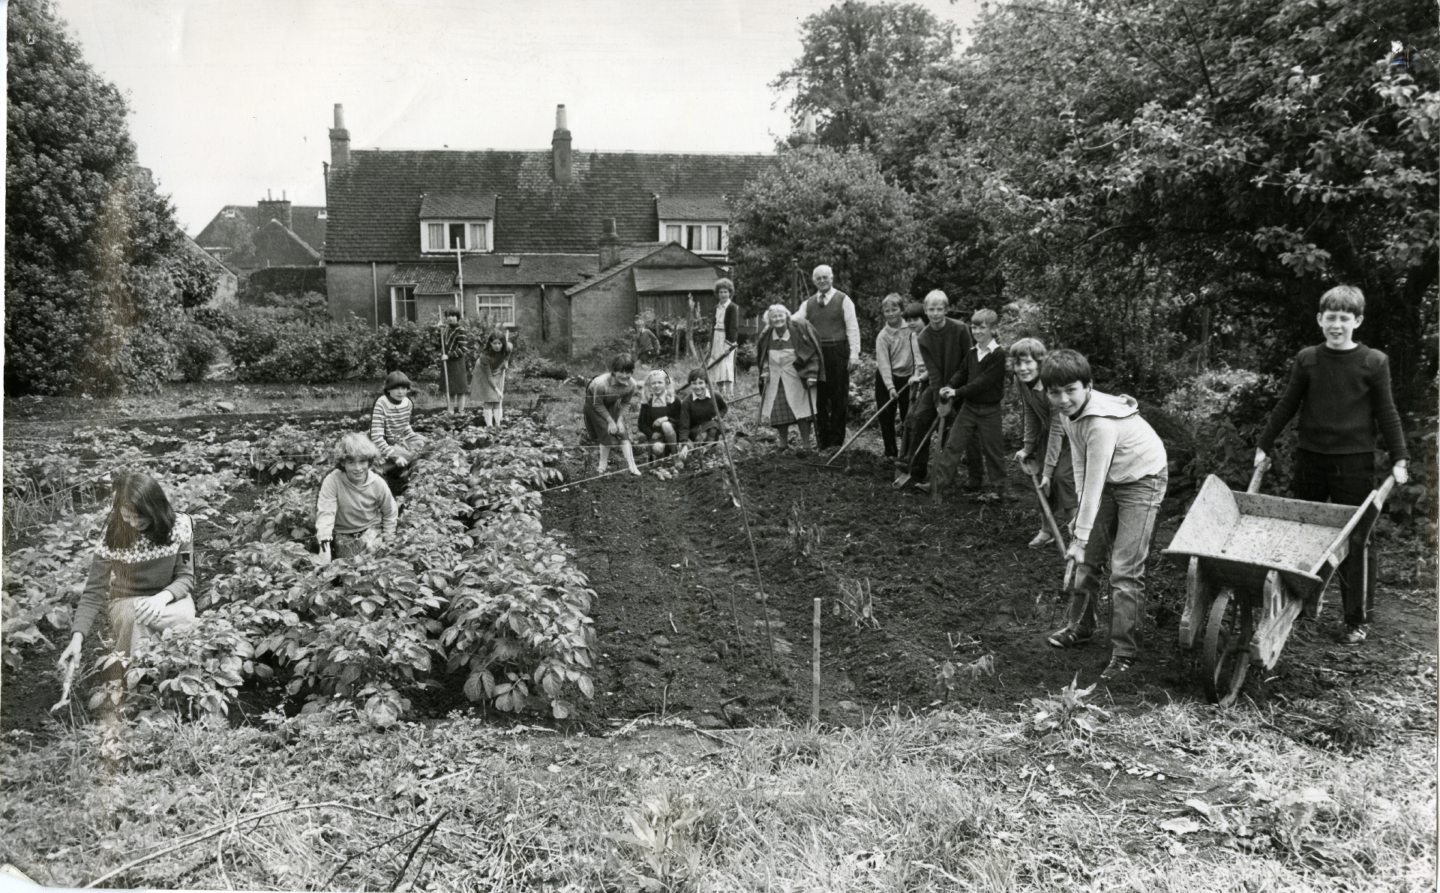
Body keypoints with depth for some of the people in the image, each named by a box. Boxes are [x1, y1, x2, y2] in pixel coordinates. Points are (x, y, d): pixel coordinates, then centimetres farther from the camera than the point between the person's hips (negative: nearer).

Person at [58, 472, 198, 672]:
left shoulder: (179, 525, -15)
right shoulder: (113, 536, -16)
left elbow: (185, 577, -8)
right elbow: (94, 593, -13)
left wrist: (164, 597, -30)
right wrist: (77, 638, -25)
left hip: (168, 599, 0)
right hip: (126, 602, 0)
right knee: (134, 617, -36)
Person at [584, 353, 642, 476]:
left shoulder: (631, 384, -29)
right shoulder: (601, 383, -41)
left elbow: (625, 403, -10)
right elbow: (598, 405, -25)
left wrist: (620, 419, -18)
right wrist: (610, 421, -23)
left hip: (612, 404, 4)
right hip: (594, 401, -4)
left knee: (622, 431, -6)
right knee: (606, 432, -10)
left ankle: (631, 466, -6)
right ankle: (603, 465, 7)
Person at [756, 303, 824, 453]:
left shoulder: (798, 330, -11)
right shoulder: (767, 335, 3)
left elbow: (812, 353, -9)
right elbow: (763, 357, 19)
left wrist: (811, 375, -14)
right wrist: (765, 372, 6)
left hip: (796, 377, -4)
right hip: (775, 380, 4)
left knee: (801, 411, -6)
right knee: (778, 412, 3)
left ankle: (807, 444, 2)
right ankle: (783, 444, 15)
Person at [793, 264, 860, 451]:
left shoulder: (843, 300, 3)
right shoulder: (808, 303, 13)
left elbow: (852, 328, -1)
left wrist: (854, 353, -9)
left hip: (837, 352, -3)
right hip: (815, 354, 3)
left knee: (838, 397, 0)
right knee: (818, 398, 5)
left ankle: (836, 441, 7)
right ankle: (822, 440, 13)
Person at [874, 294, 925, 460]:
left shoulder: (912, 328, -4)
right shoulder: (882, 336, -9)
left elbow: (917, 351, -11)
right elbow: (884, 363, -15)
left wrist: (918, 372, -27)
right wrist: (890, 387, -23)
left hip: (907, 378, 1)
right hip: (887, 379, -1)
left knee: (909, 417, 3)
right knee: (886, 416, 2)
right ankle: (891, 453, 14)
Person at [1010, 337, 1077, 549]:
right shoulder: (1021, 383, -15)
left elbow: (1057, 430, -34)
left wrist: (1048, 470, -32)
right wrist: (1028, 448, 2)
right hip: (1049, 431, 7)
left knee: (1063, 474, -17)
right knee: (1043, 474, 4)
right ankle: (1048, 529, 17)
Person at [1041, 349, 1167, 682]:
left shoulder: (1102, 422, -33)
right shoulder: (1068, 412, -7)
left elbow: (1094, 482, -30)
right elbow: (1080, 464, 1)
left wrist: (1080, 537, -26)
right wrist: (1082, 511, -5)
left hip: (1142, 480, -8)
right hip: (1109, 480, 8)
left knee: (1125, 570, -11)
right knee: (1088, 556, 14)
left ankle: (1124, 654, -1)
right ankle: (1080, 626, 32)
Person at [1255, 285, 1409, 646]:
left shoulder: (1374, 362, -4)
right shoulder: (1307, 359, 1)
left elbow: (1386, 413, 1)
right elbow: (1287, 405, 9)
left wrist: (1399, 459, -3)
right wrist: (1264, 446, 11)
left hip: (1354, 462, -2)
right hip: (1310, 457, 3)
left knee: (1355, 541, 4)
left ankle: (1359, 619, 15)